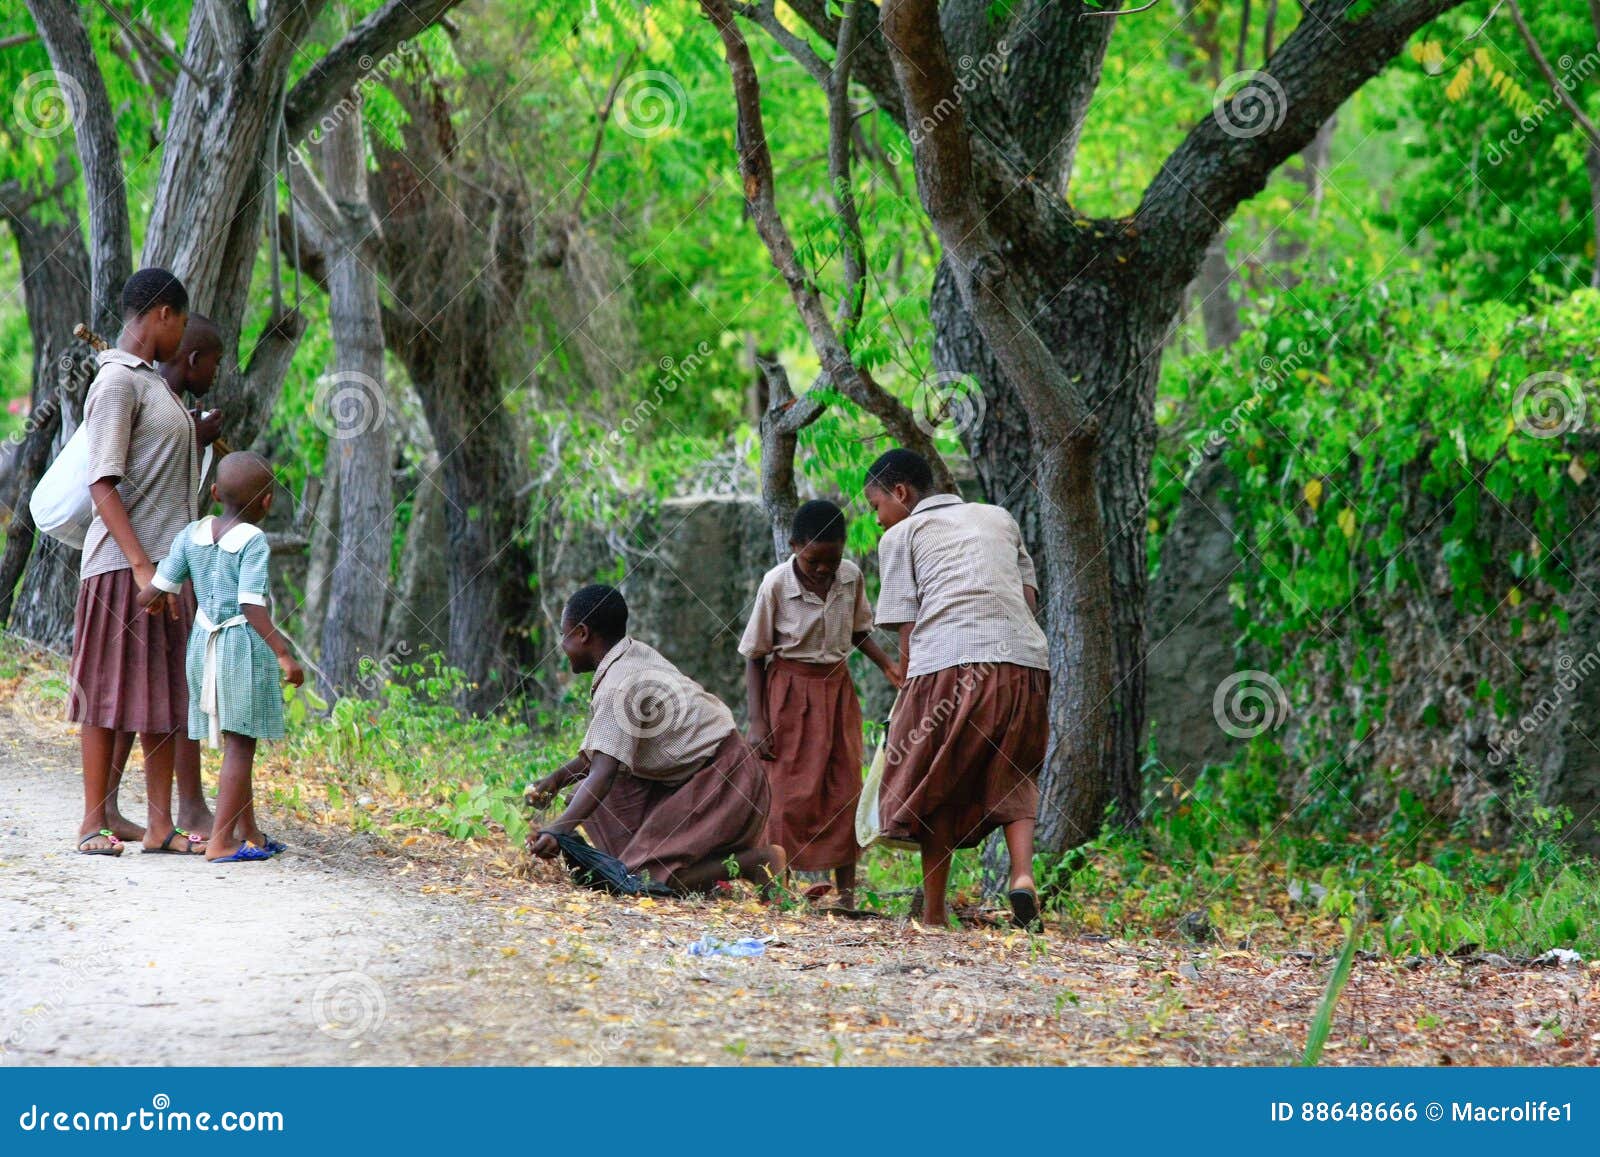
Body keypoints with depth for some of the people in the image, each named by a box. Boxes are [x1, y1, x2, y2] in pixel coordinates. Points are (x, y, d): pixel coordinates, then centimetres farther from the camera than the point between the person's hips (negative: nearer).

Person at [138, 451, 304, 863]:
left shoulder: (193, 533, 5)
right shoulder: (253, 542, -12)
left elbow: (152, 593, 3)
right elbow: (252, 605, -21)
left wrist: (151, 599, 26)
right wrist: (284, 654, -20)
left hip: (204, 642, 7)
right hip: (245, 644, -7)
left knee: (236, 744, 16)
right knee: (240, 745, -3)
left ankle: (250, 835, 24)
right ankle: (221, 841, -6)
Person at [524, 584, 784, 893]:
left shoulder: (620, 685, -20)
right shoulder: (637, 653, 9)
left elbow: (604, 772, -31)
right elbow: (604, 749, 19)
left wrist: (559, 830, -39)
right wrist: (556, 779, 11)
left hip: (725, 782, -10)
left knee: (648, 874, -15)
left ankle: (757, 861, -8)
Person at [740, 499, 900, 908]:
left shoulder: (851, 577, -4)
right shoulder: (776, 584, -15)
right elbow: (755, 655, -7)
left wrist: (887, 664, -4)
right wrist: (757, 722, -10)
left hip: (837, 686, 4)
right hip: (791, 688, -4)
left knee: (845, 789, 1)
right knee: (791, 791, -7)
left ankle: (846, 891, 6)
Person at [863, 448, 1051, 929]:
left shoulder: (901, 535, 16)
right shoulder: (999, 518, 29)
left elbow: (907, 627, 8)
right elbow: (1029, 596, 19)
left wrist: (906, 700, 12)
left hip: (950, 660, -4)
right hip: (1025, 656, 4)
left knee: (936, 787, 8)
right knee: (1011, 776, 18)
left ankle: (934, 913, 7)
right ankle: (1022, 871, -6)